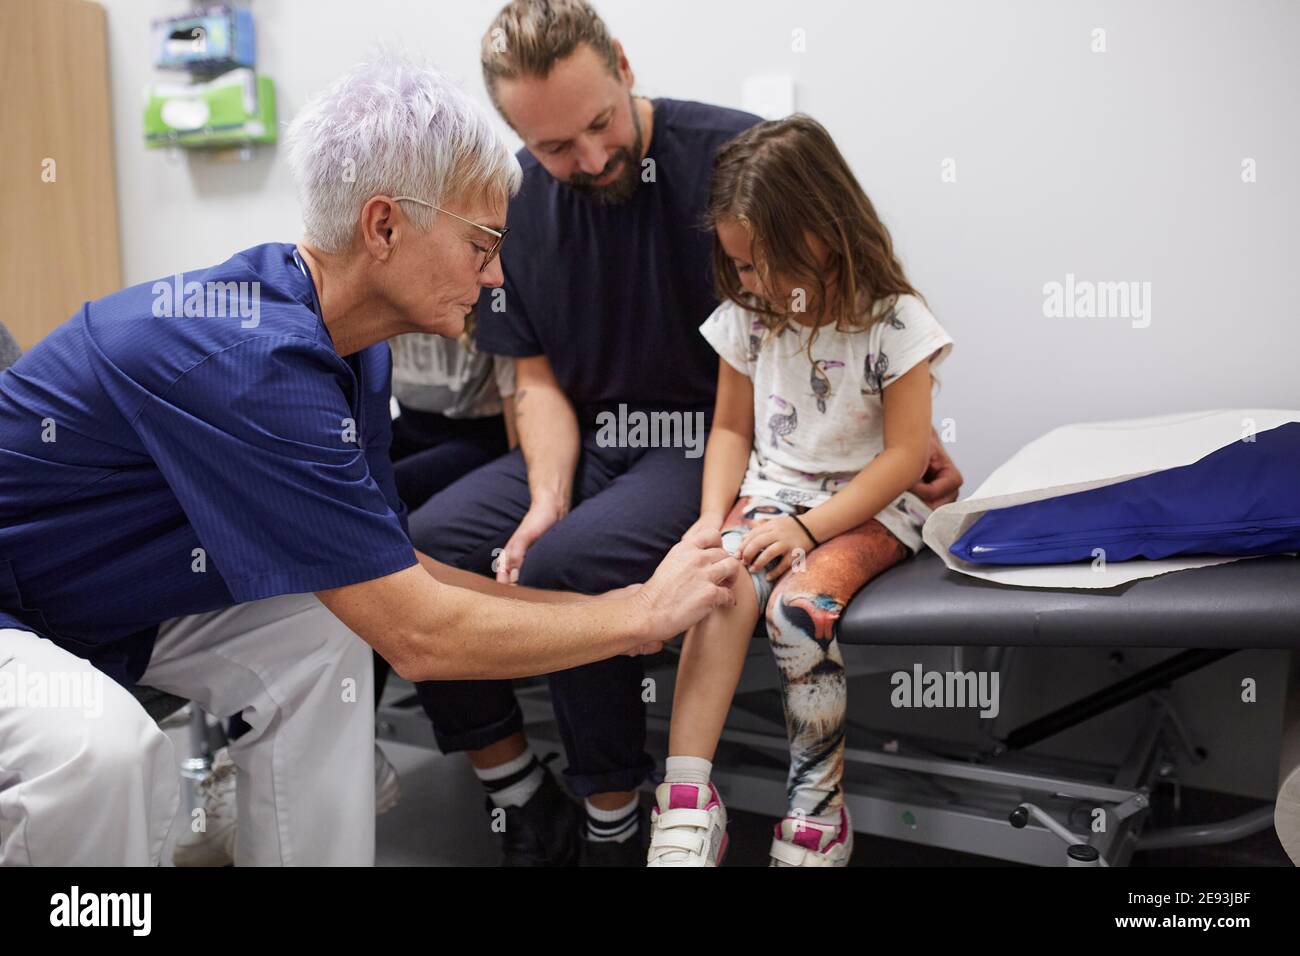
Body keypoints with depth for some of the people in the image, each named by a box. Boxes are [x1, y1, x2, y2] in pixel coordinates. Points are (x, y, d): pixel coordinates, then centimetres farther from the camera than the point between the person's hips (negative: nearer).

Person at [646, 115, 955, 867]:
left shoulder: (893, 321, -10)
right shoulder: (748, 317, 4)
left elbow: (906, 454, -11)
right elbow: (732, 429, 11)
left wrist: (807, 527, -19)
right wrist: (713, 515, -7)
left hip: (869, 506, -4)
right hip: (769, 493, 4)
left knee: (799, 605, -32)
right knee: (723, 588, -28)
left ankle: (817, 810, -11)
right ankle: (686, 802, -27)